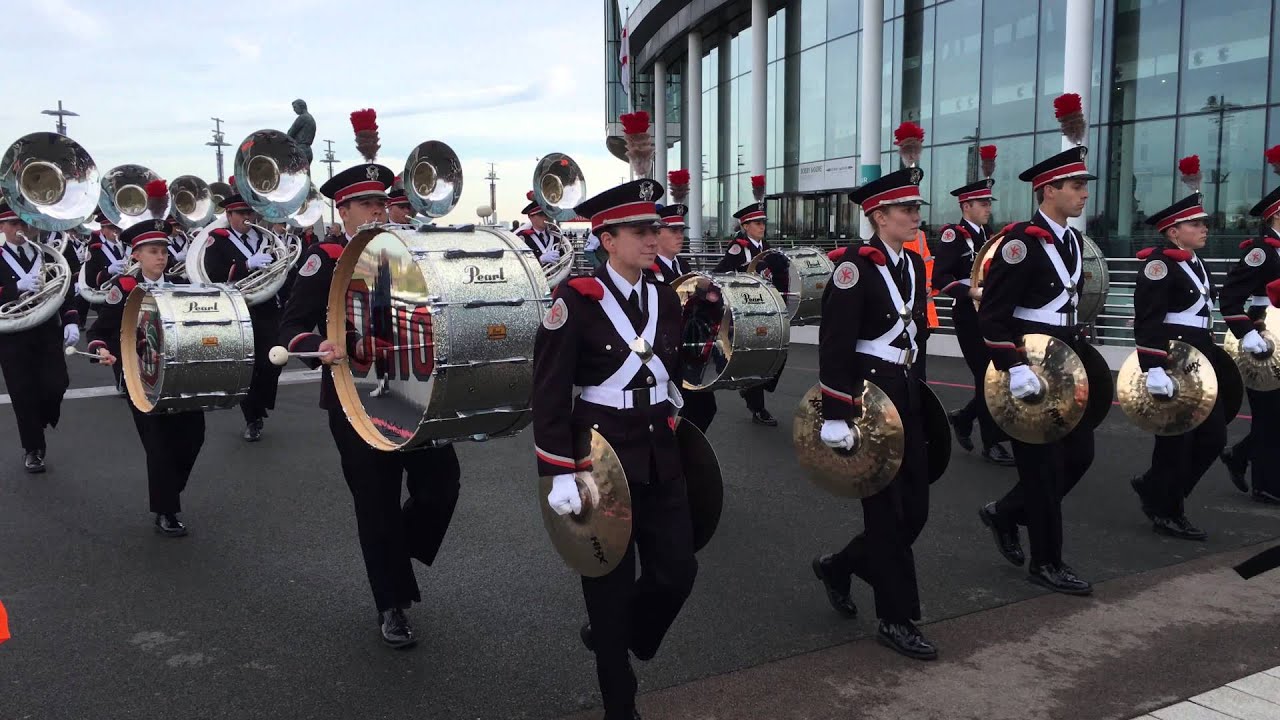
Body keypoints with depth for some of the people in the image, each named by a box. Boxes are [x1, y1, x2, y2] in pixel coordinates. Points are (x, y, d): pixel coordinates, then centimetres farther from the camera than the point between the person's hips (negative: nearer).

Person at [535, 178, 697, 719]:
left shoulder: (664, 298, 6)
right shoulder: (577, 301, -14)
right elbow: (549, 395, -14)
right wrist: (560, 476, -17)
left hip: (660, 457, 6)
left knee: (677, 570, 7)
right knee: (611, 584, 6)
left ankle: (609, 635, 37)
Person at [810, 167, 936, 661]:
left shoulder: (915, 264, 11)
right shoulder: (855, 265, -15)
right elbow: (834, 347, -19)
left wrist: (913, 389, 19)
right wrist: (835, 417, -22)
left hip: (905, 393, 8)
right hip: (867, 395, -8)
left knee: (914, 509, 11)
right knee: (887, 511, 1)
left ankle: (839, 567, 32)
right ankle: (897, 620, 15)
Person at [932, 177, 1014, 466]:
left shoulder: (987, 236, 16)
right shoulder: (953, 235, -10)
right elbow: (940, 278, -20)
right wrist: (972, 292, -29)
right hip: (970, 317, -8)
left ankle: (963, 418, 29)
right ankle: (992, 443, 9)